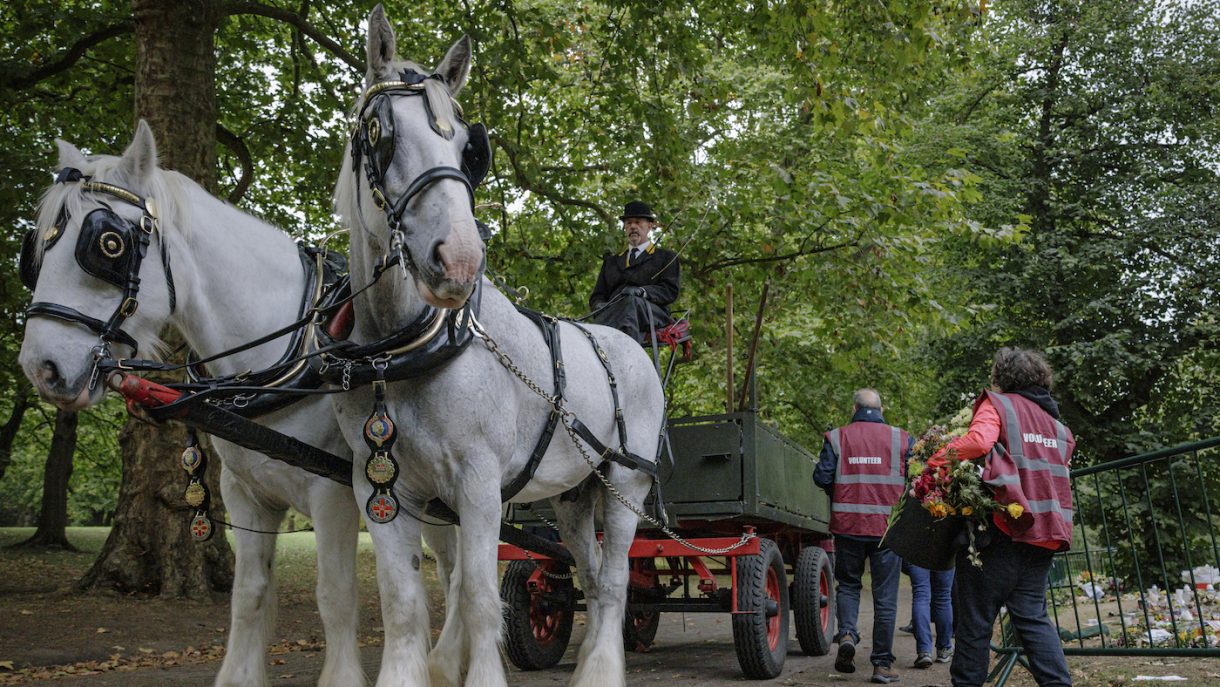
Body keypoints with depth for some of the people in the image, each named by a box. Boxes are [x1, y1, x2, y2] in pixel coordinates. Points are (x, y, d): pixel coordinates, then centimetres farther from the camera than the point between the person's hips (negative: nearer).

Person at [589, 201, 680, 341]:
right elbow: (597, 296, 24)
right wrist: (601, 307, -3)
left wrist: (642, 291, -14)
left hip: (653, 315, -2)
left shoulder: (666, 257, 23)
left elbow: (670, 290, 6)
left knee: (631, 301, -39)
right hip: (613, 312, 2)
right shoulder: (611, 261, 34)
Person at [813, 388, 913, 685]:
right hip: (888, 527, 0)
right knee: (885, 596, 6)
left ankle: (847, 633, -4)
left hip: (848, 525, 0)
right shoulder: (902, 439, 2)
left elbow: (821, 477, -5)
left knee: (848, 584, 20)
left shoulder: (837, 437, 1)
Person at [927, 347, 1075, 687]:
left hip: (1002, 529, -6)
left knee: (975, 619, 3)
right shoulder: (1055, 423, 20)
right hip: (1043, 533, 7)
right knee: (1033, 616, 11)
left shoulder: (998, 404, -1)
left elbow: (978, 441, -21)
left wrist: (933, 464, -16)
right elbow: (1055, 472, 18)